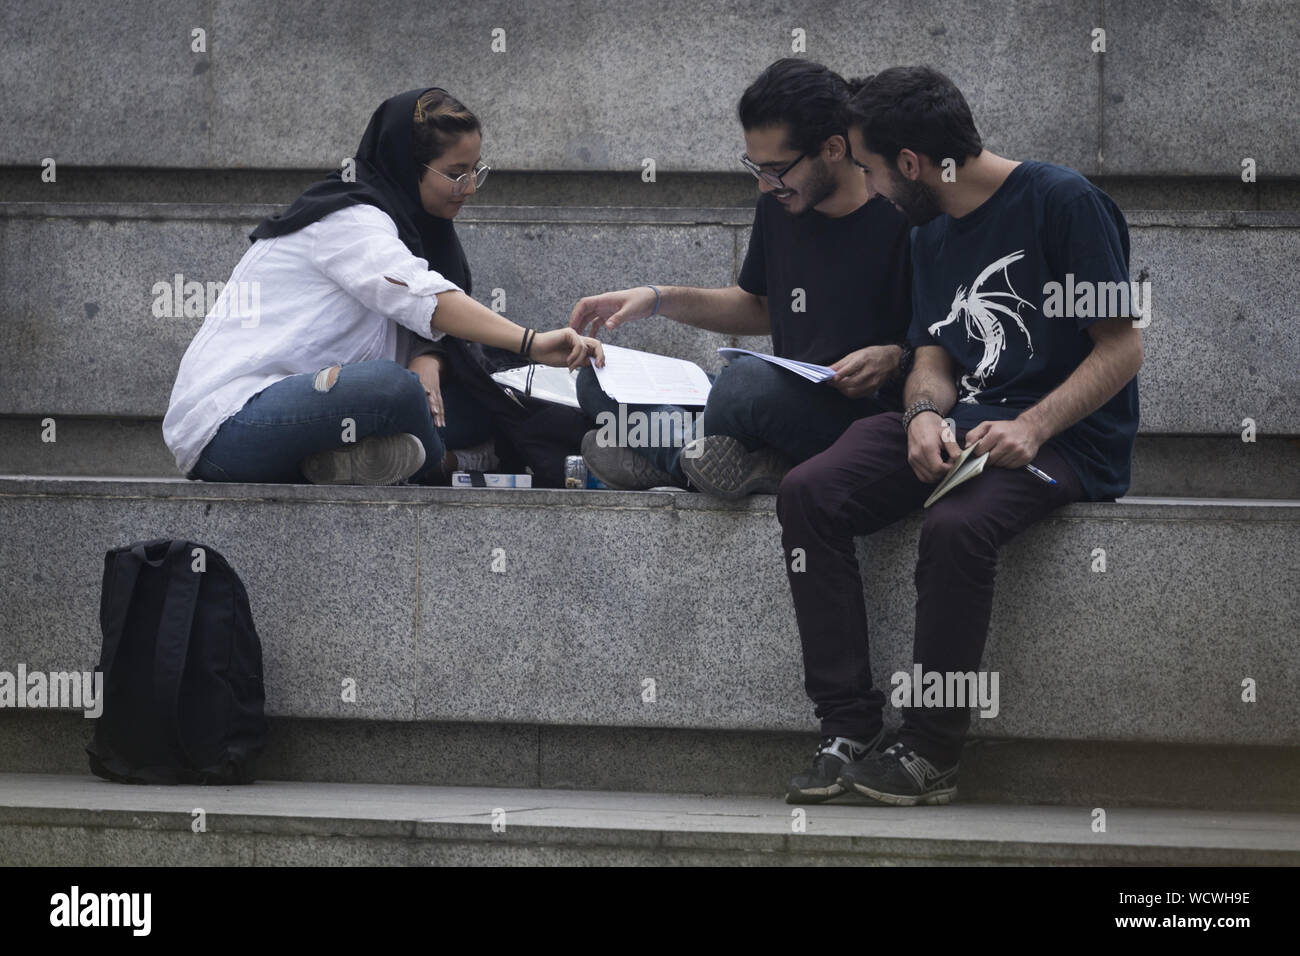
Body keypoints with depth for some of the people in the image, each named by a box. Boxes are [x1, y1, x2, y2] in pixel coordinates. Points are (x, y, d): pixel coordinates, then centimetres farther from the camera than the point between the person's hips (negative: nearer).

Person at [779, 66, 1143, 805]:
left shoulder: (1062, 201, -9)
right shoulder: (933, 235, 15)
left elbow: (1122, 347, -11)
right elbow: (934, 360, 15)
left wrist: (1032, 427, -24)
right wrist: (924, 414, -10)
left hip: (1064, 437, -7)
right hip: (962, 425, 8)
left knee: (957, 527, -36)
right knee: (809, 494, -15)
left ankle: (931, 753, -21)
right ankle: (850, 729, -17)